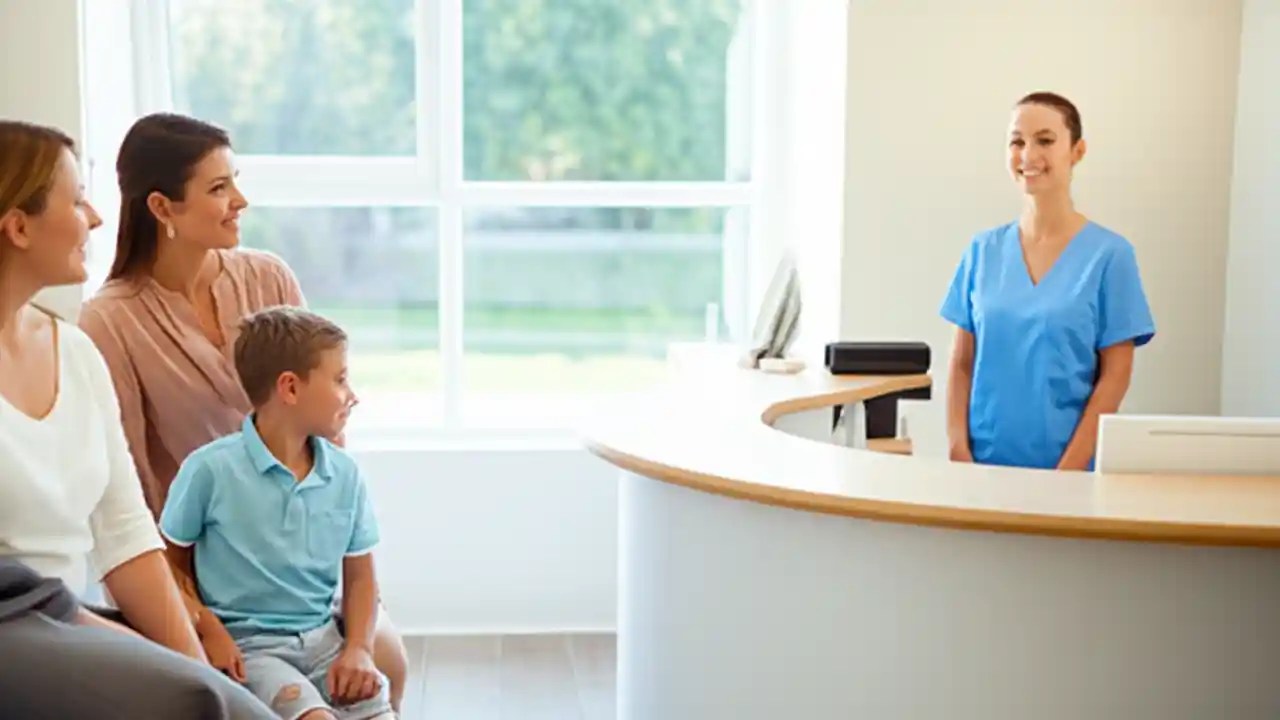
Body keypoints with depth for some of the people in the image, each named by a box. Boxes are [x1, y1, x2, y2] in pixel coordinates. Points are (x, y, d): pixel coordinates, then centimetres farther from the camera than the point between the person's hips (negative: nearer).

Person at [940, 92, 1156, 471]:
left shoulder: (1109, 254, -3)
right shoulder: (984, 250, 6)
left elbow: (1115, 376, -5)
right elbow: (961, 364, 6)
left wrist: (1067, 470, -12)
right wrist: (960, 454, -5)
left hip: (1069, 468, -2)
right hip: (985, 463, 3)